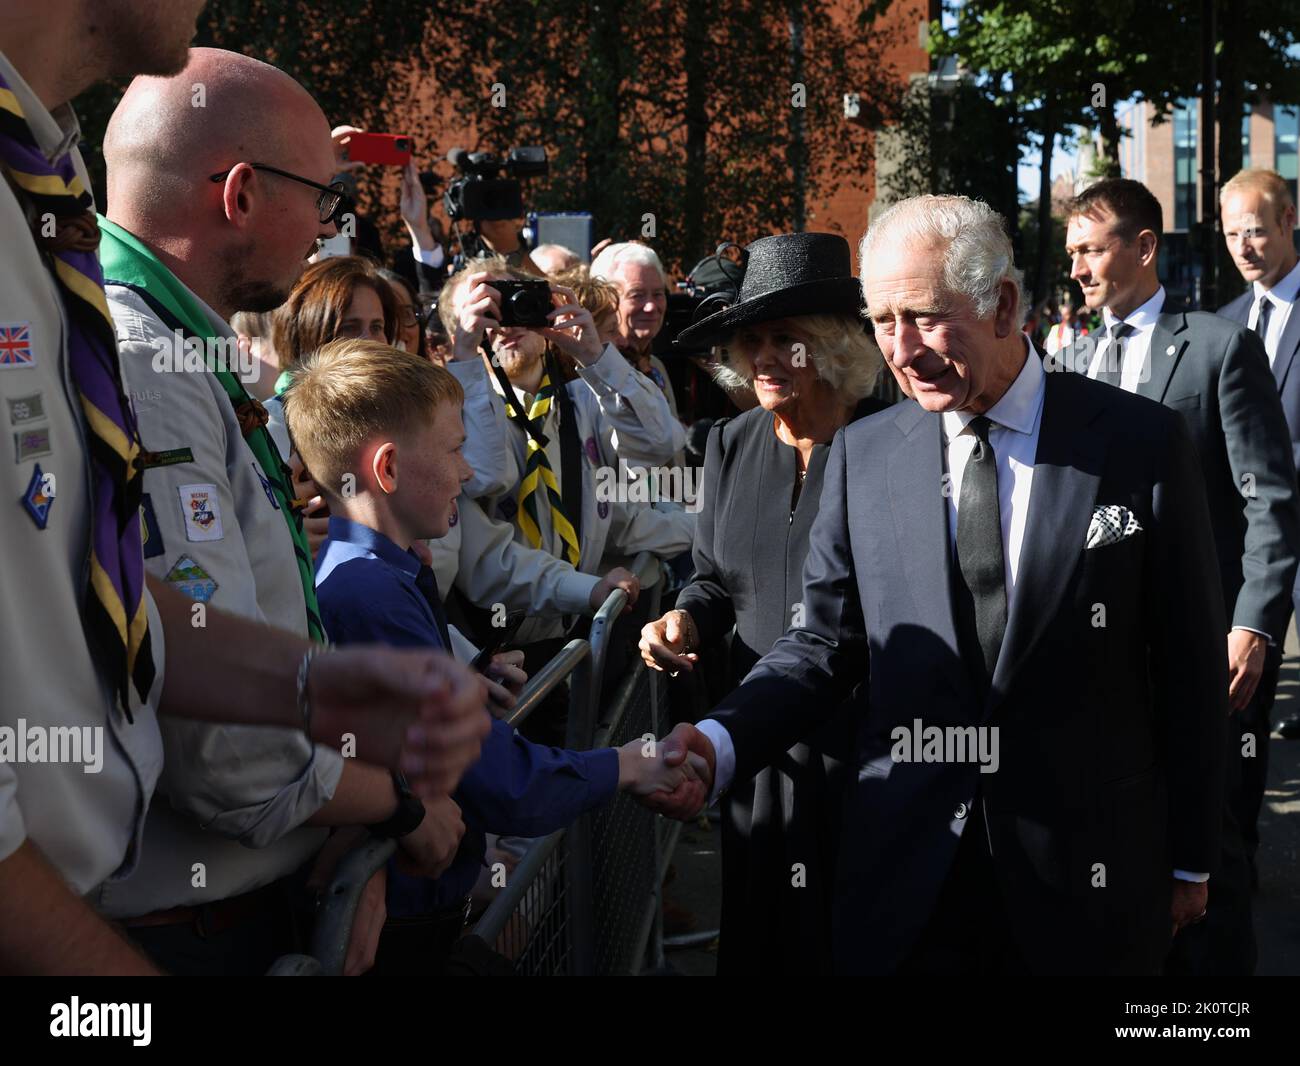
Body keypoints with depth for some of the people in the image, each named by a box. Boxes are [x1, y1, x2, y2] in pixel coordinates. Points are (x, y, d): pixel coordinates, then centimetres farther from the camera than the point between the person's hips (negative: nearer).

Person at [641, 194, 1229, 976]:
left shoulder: (1142, 443, -6)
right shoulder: (862, 455, 2)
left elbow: (1188, 661, -1)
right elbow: (826, 642, 3)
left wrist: (1189, 855, 2)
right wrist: (722, 743, -15)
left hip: (1086, 877, -1)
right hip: (905, 875, 2)